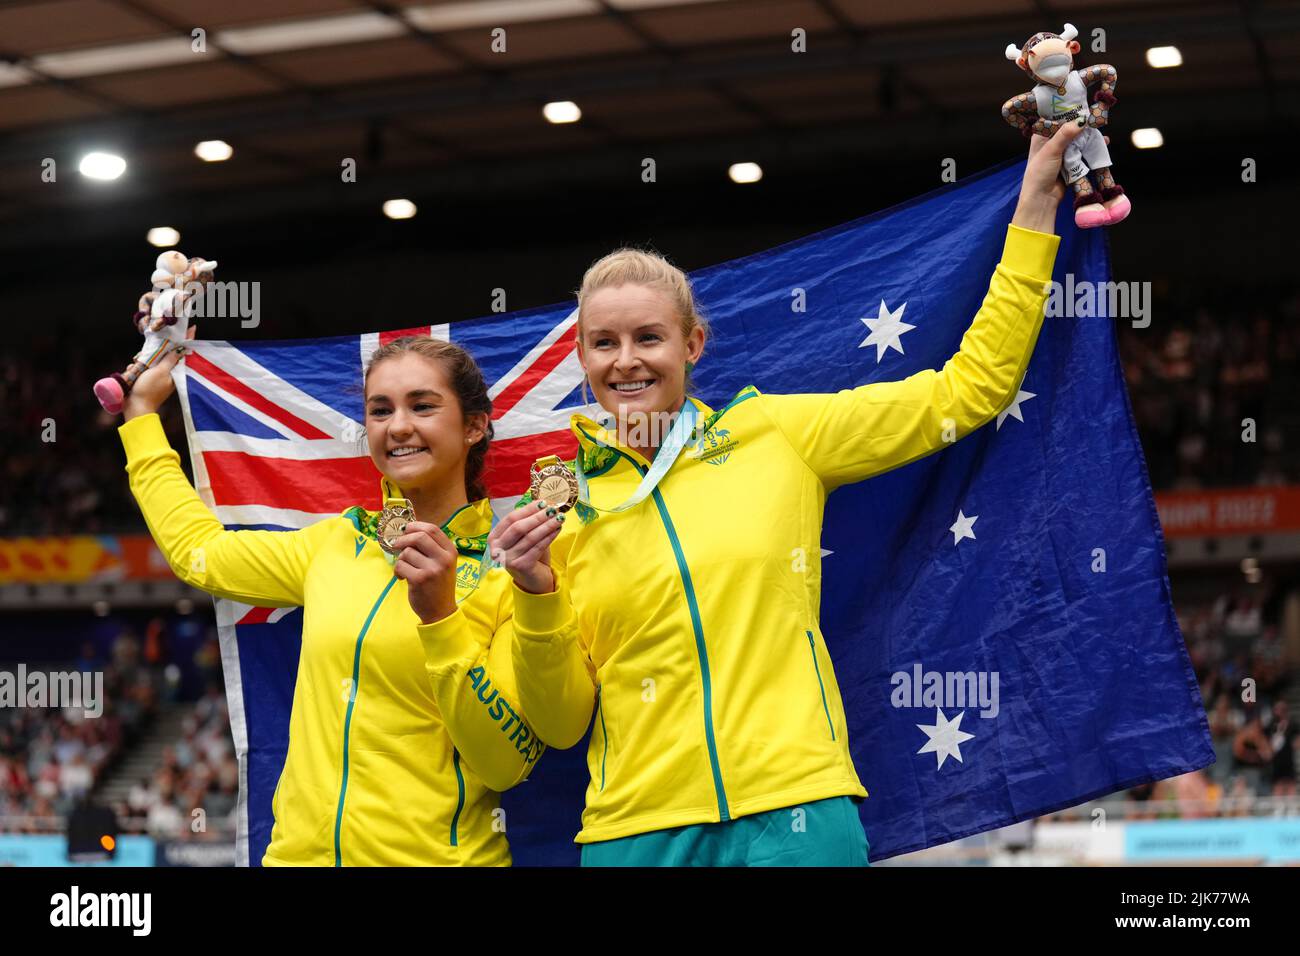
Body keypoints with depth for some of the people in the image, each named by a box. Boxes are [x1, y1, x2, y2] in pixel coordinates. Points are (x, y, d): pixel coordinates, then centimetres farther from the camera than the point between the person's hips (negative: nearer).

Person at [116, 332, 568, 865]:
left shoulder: (509, 567, -8)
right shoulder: (338, 543, 7)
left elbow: (506, 765, -14)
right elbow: (198, 551, 22)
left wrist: (440, 614, -23)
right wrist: (143, 406, 27)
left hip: (434, 853, -4)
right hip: (302, 850, 5)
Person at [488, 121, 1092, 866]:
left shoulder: (775, 435, 4)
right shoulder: (563, 504, 6)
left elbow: (970, 388, 6)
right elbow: (561, 724, 6)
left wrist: (1036, 208, 5)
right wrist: (537, 595, -11)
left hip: (796, 816, -1)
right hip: (637, 829, 1)